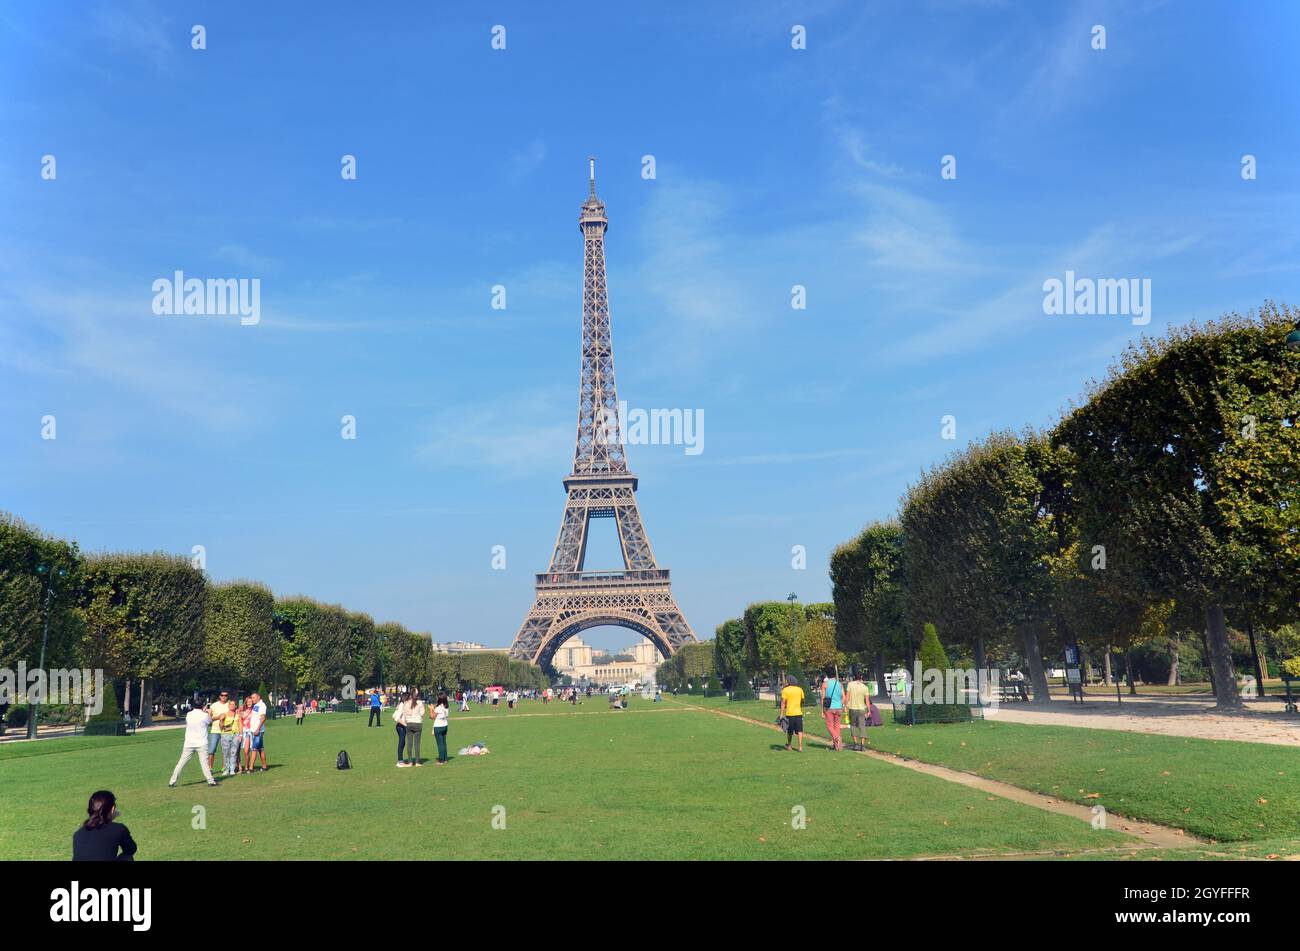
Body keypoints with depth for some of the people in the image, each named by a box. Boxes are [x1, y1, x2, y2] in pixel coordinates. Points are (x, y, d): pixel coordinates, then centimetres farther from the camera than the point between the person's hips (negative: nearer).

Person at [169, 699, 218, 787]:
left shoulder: (188, 715, 4)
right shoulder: (205, 715, -5)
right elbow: (210, 723, 14)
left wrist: (203, 711, 26)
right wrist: (209, 713, 28)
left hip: (189, 744, 3)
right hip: (201, 743, -3)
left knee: (181, 763, 8)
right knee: (204, 762, -4)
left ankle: (172, 782, 10)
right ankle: (210, 781, -8)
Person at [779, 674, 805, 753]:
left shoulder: (785, 690, -6)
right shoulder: (800, 689, 4)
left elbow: (783, 703, -9)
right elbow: (802, 701, 14)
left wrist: (781, 714, -7)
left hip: (789, 713, -1)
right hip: (798, 713, 1)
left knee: (789, 731, 13)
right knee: (800, 731, 0)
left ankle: (789, 745, 28)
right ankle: (800, 747, -8)